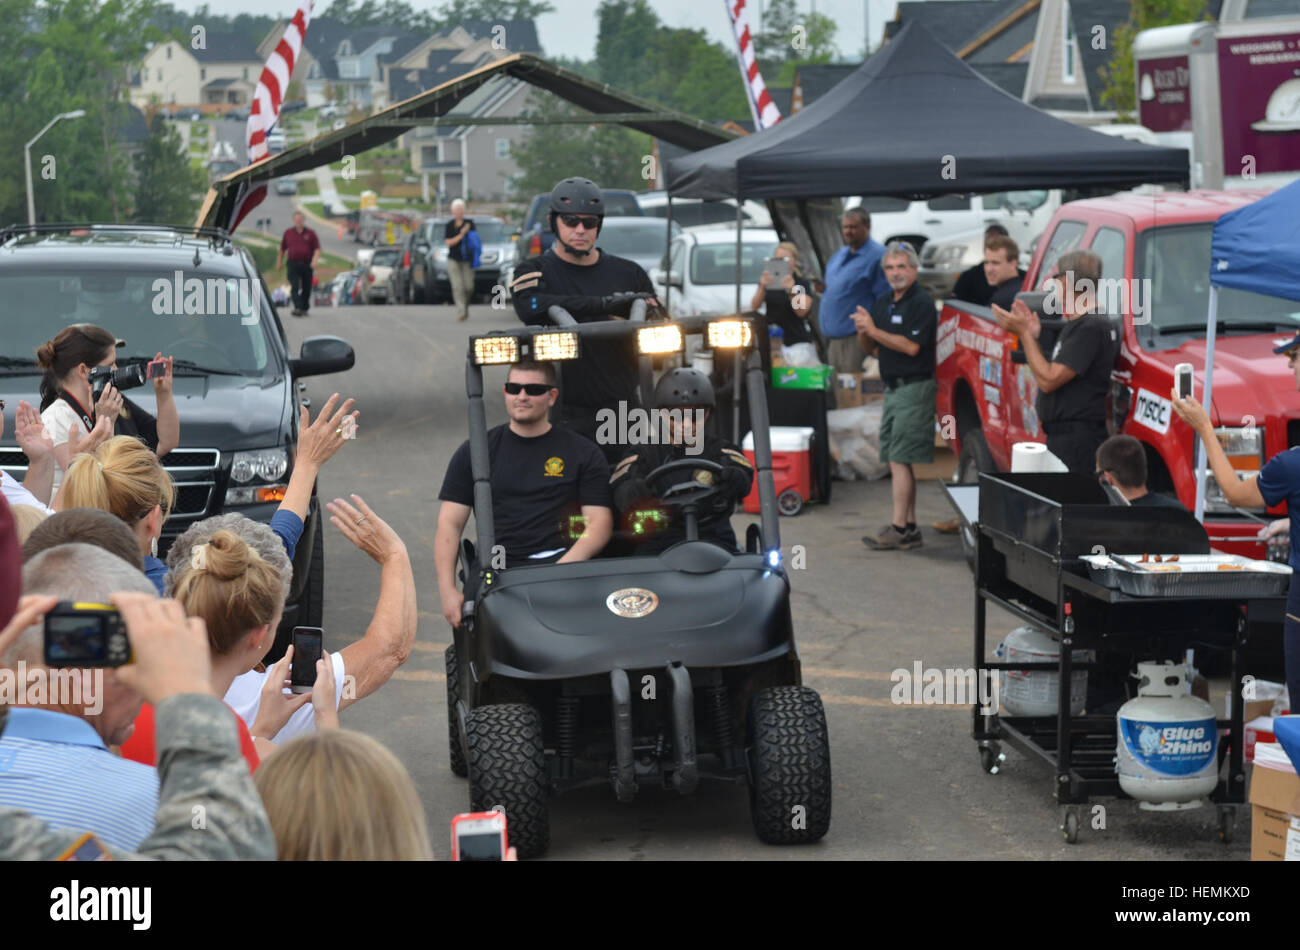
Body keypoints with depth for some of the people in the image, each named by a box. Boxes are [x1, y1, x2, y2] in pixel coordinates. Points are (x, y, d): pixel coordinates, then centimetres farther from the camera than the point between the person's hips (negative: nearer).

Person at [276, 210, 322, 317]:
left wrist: (315, 260, -16)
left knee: (306, 288, 5)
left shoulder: (310, 233, 5)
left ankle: (304, 308, 19)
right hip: (293, 264, 0)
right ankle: (297, 308, -23)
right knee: (294, 287, -14)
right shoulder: (288, 233, 10)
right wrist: (279, 262, 14)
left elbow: (317, 249, 1)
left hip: (307, 264, 0)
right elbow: (282, 249, 17)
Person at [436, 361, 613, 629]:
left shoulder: (584, 453, 13)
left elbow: (599, 522, 5)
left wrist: (565, 567, -15)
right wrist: (447, 590, -2)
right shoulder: (475, 451, 16)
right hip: (494, 565, 1)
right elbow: (450, 523, 12)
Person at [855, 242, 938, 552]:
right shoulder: (883, 304, 16)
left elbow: (911, 346, -20)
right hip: (892, 388, 9)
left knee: (899, 460, -12)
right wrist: (863, 331, -3)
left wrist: (874, 330, -19)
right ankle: (910, 528, 13)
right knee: (896, 460, 9)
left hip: (914, 389, -9)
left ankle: (899, 529, -13)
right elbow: (870, 347, 18)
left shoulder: (922, 303, -10)